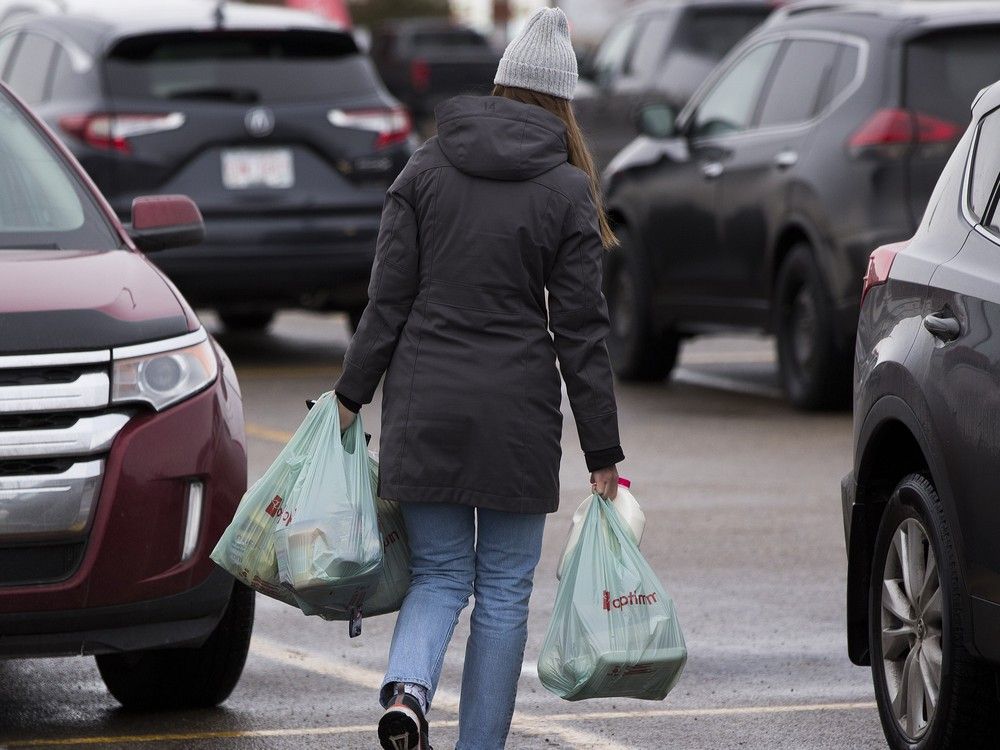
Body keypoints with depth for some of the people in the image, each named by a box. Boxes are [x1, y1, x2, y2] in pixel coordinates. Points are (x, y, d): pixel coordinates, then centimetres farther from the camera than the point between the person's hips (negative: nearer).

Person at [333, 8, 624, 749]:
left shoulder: (425, 171, 4)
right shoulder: (567, 193, -3)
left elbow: (388, 300, 1)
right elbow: (580, 332, -3)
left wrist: (352, 395, 10)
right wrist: (603, 453, 0)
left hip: (425, 407, 2)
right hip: (517, 411, -2)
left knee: (439, 574, 11)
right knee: (504, 589, 9)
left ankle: (407, 689, -17)